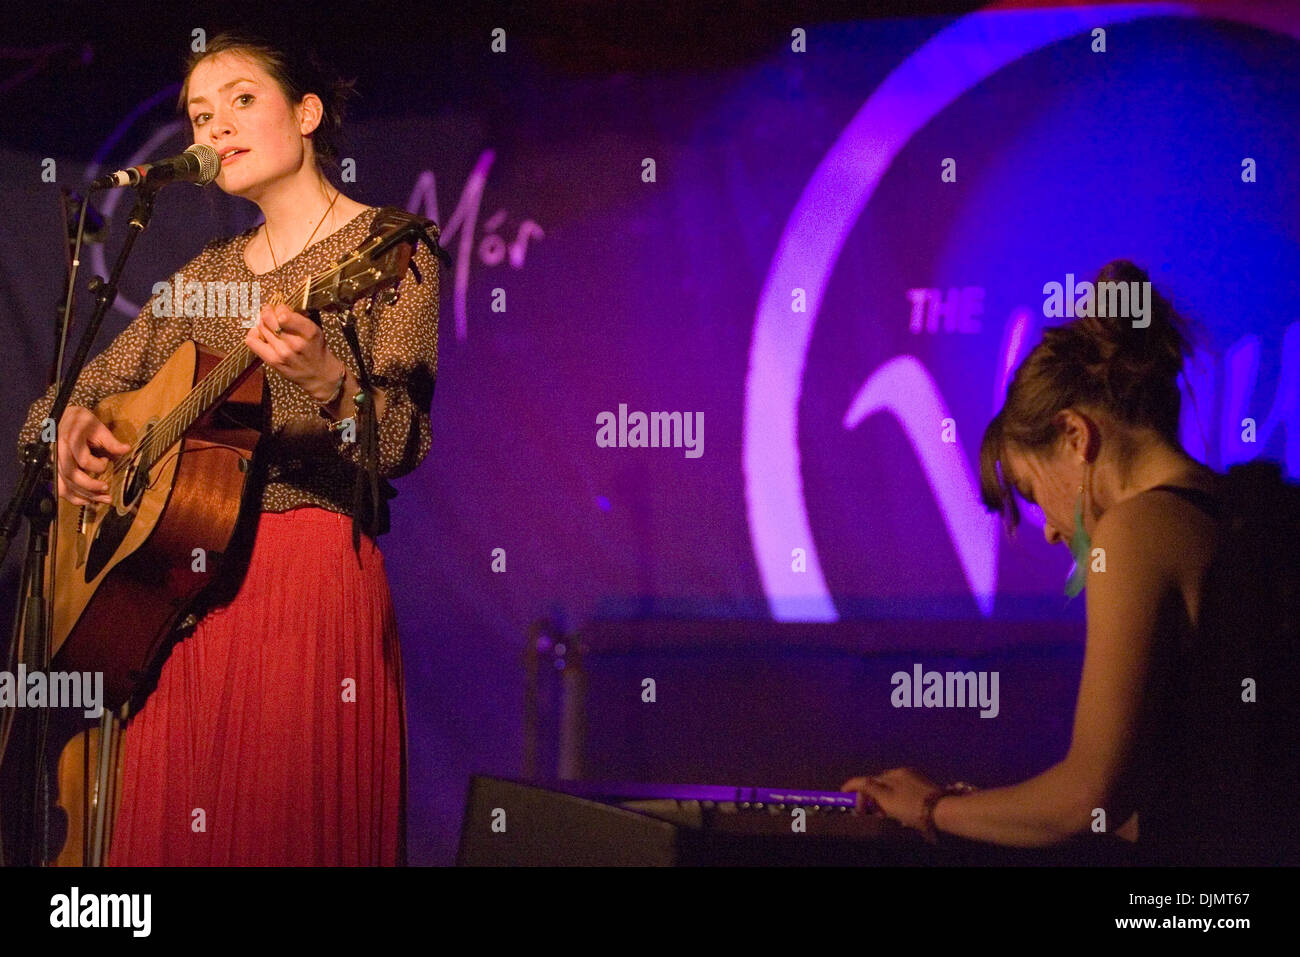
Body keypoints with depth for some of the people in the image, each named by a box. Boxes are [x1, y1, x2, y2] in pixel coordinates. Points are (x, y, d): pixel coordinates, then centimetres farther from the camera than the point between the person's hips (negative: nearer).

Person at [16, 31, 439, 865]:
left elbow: (404, 445, -11)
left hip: (312, 571, -6)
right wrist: (74, 425, 3)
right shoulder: (208, 273, 18)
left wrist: (328, 380, -31)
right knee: (170, 830, 5)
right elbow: (97, 382, 27)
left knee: (293, 833, -8)